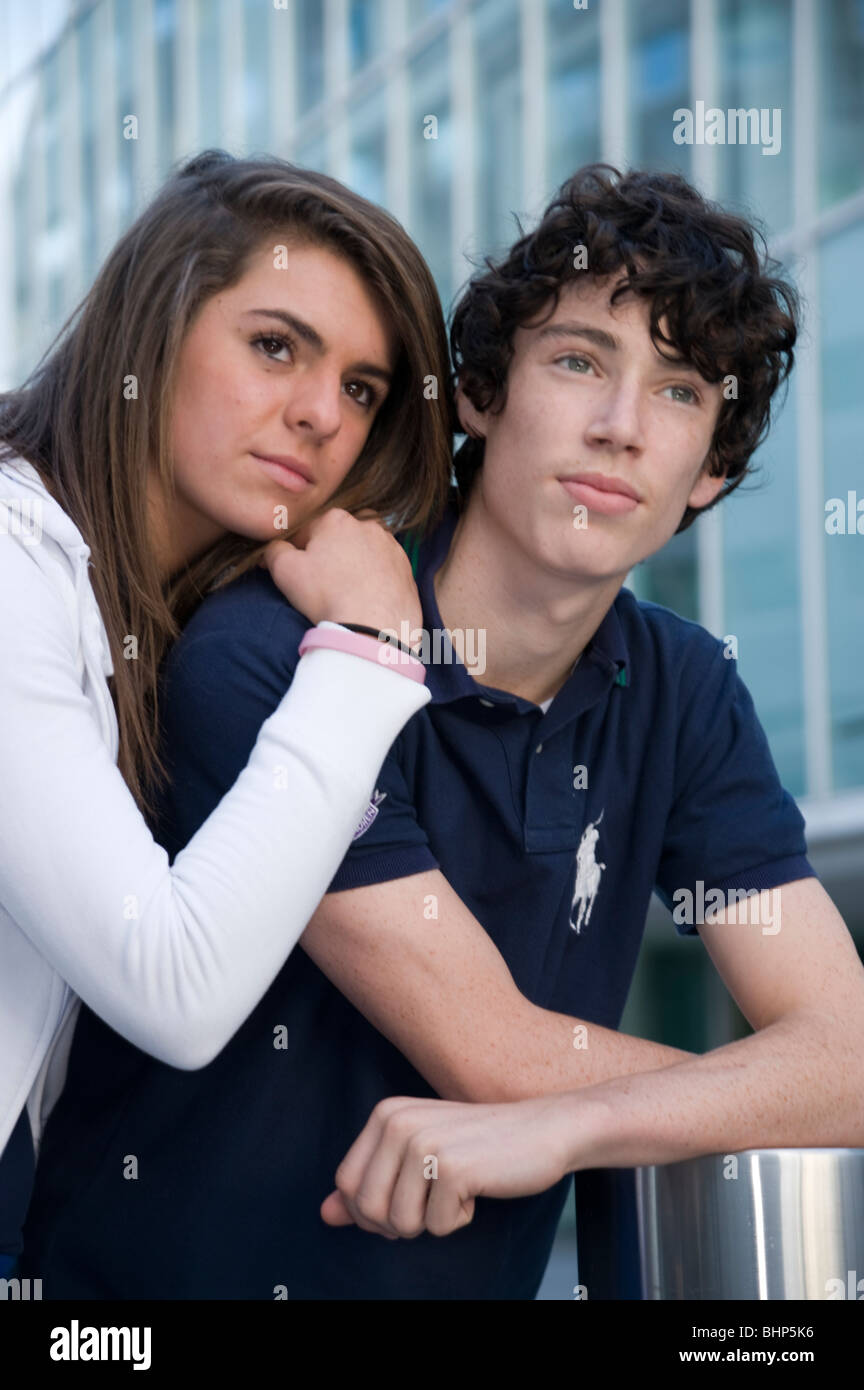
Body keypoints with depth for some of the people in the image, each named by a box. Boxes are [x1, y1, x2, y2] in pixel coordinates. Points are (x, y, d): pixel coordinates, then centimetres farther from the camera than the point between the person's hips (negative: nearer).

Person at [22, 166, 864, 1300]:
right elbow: (492, 1055, -14)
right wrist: (765, 1093, -1)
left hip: (476, 1282, 3)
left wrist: (567, 1124, -21)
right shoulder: (268, 654, -15)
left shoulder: (682, 695, 4)